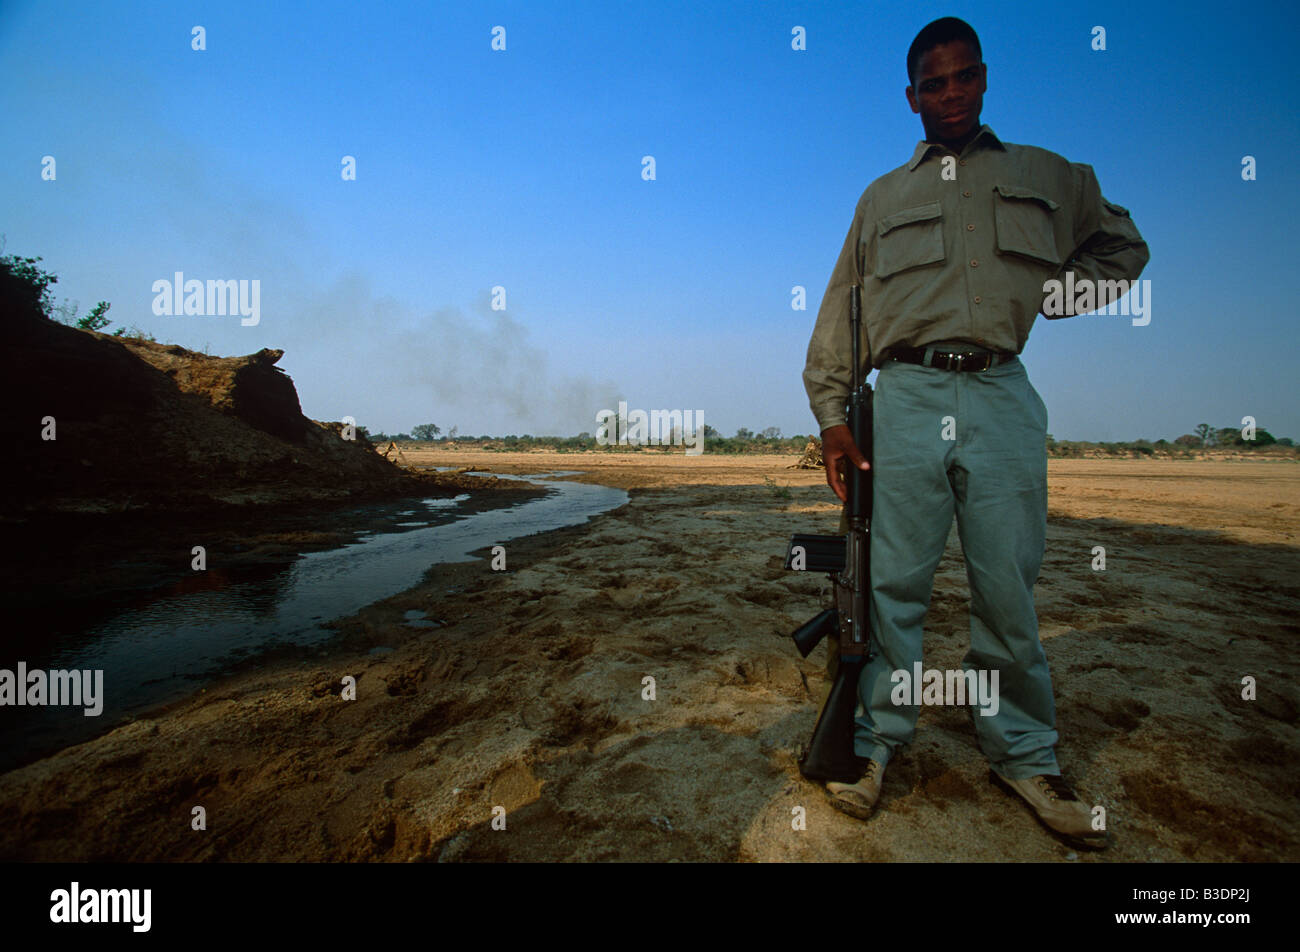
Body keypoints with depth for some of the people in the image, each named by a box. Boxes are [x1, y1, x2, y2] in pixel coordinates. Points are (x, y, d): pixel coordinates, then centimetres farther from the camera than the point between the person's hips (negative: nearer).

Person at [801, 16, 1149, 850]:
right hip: (908, 398, 0)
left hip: (1004, 400, 1)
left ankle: (1025, 757, 20)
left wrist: (1054, 294, 9)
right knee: (894, 583, -1)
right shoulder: (883, 197, 20)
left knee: (1009, 589, 3)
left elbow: (1123, 248, 30)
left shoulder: (1047, 175, 22)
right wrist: (833, 415, 1)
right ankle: (877, 742, 12)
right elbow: (839, 313, 12)